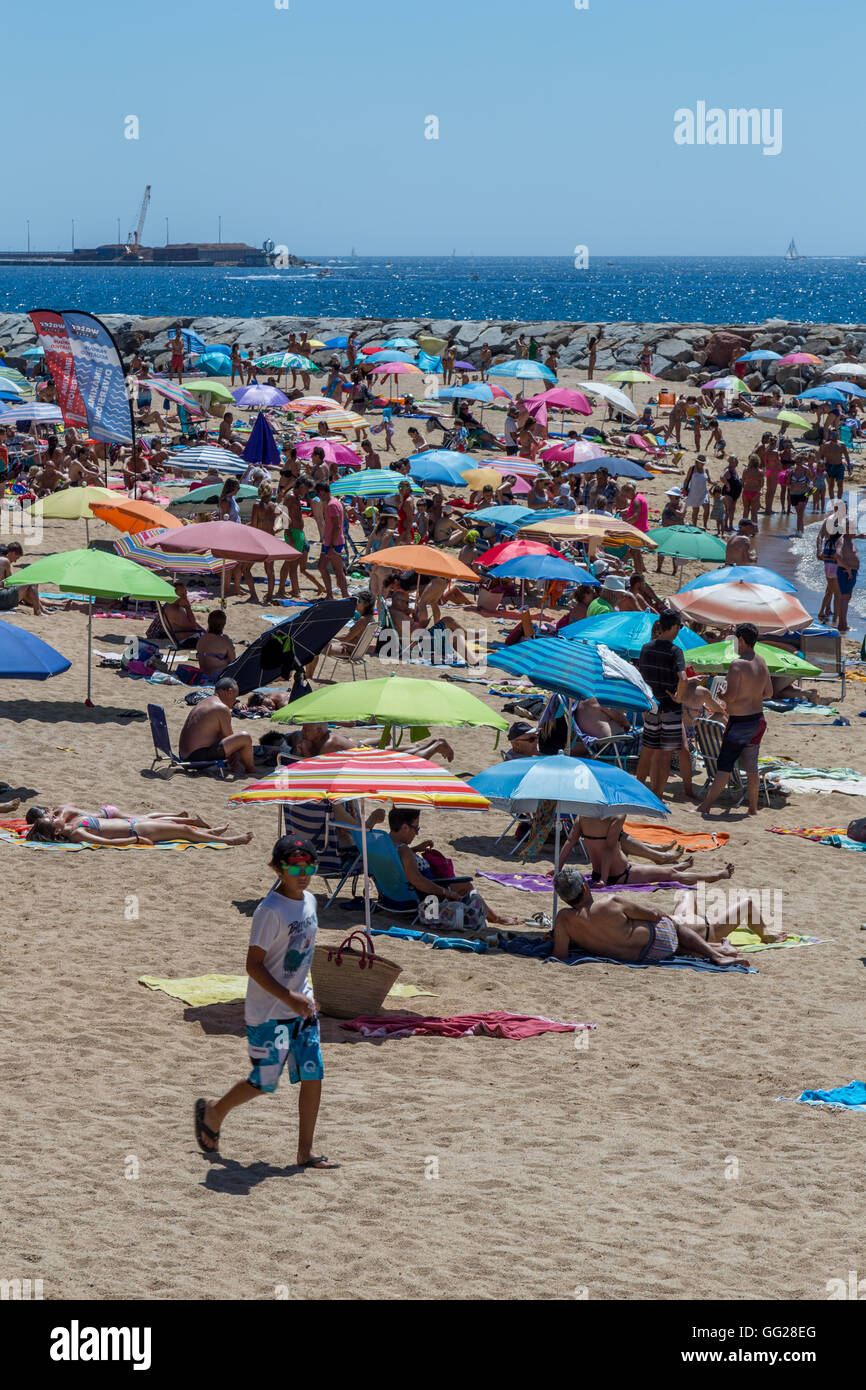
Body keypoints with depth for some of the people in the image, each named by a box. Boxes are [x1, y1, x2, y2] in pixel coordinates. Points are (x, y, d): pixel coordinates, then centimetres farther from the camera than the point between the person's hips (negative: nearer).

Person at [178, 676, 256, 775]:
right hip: (200, 757, -10)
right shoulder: (222, 708, -11)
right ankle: (251, 771, 11)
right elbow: (229, 737, -4)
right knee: (245, 738, -12)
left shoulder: (201, 704, 19)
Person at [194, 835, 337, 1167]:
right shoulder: (270, 911, -19)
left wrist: (306, 996, 17)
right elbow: (253, 965, -20)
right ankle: (213, 1112, 28)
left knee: (313, 1076, 1)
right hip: (268, 1012, -7)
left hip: (301, 1007, 7)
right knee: (264, 1082, 2)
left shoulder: (309, 901, 6)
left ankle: (305, 1153, 7)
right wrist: (289, 998, -26)